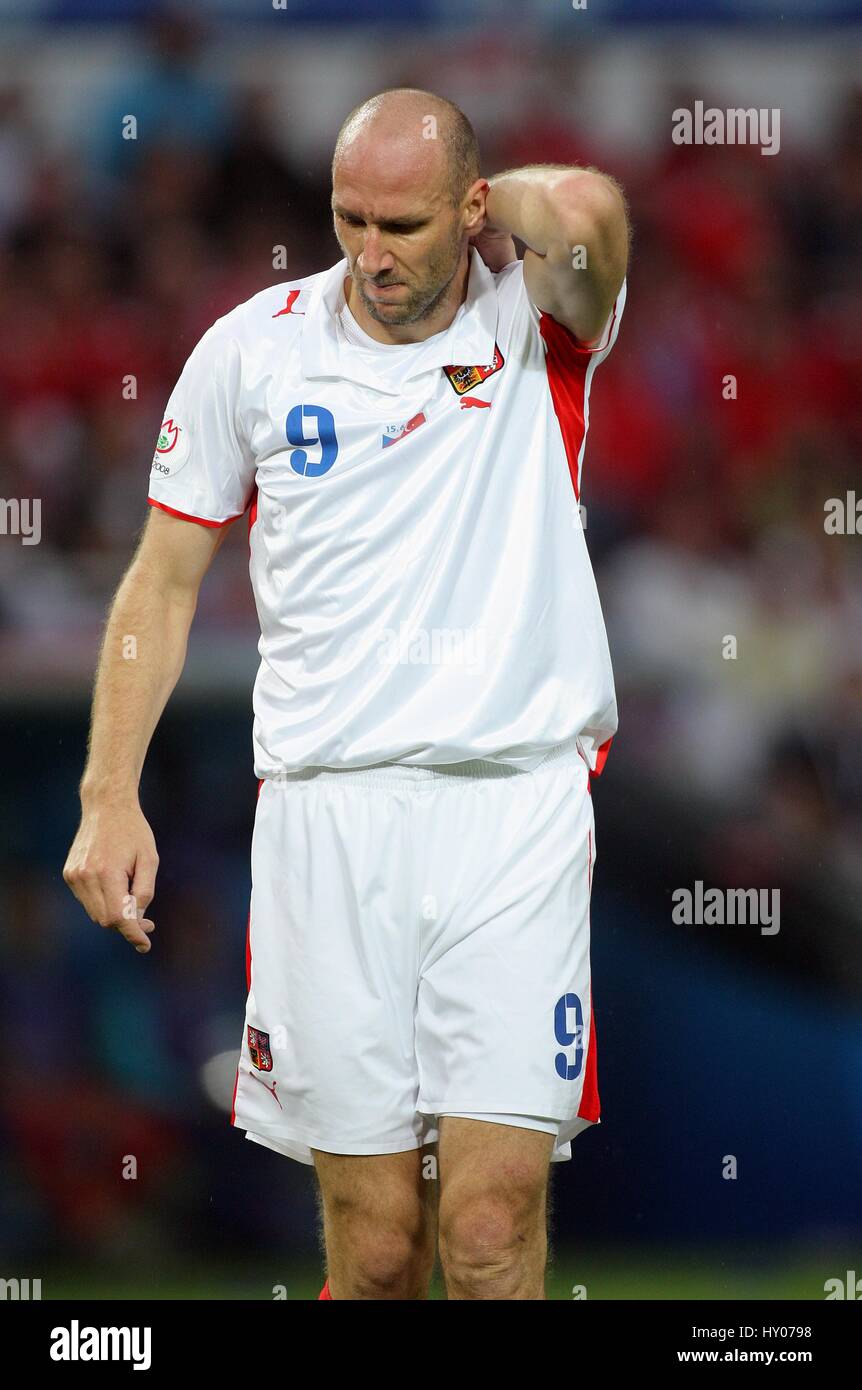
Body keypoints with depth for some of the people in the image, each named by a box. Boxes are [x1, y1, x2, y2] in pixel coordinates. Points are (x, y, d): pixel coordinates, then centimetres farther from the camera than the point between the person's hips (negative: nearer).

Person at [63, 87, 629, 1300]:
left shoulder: (536, 318, 2)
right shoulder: (253, 348, 7)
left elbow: (583, 210, -23)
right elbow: (165, 581, 14)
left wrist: (490, 212, -1)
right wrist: (111, 796, 6)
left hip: (517, 804, -1)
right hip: (325, 817, 1)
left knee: (493, 1223, -11)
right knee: (374, 1237, 0)